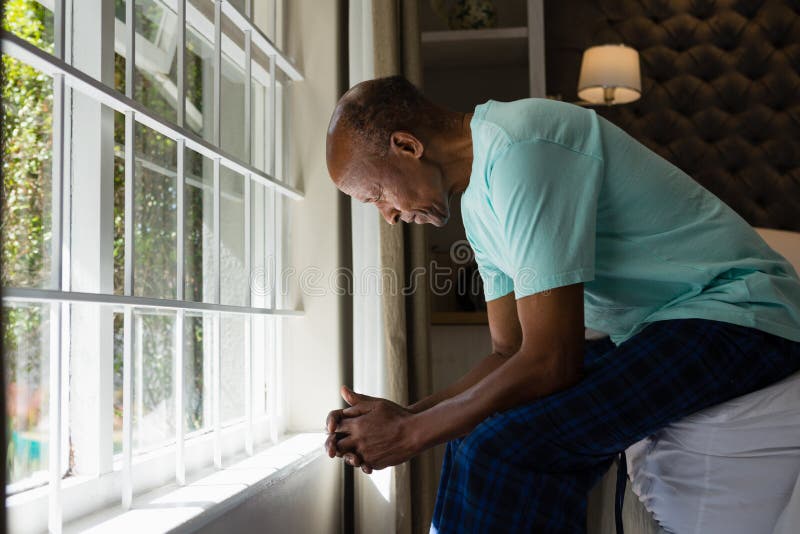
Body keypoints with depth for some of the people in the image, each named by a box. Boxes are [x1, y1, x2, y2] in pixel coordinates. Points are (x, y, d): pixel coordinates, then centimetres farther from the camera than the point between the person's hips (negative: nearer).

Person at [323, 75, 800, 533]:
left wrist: (410, 434, -14)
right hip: (658, 329, 10)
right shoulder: (478, 201, 9)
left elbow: (550, 363, -24)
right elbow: (509, 354, 11)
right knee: (476, 426, 8)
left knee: (500, 449, -25)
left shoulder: (521, 151, -22)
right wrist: (404, 415, -1)